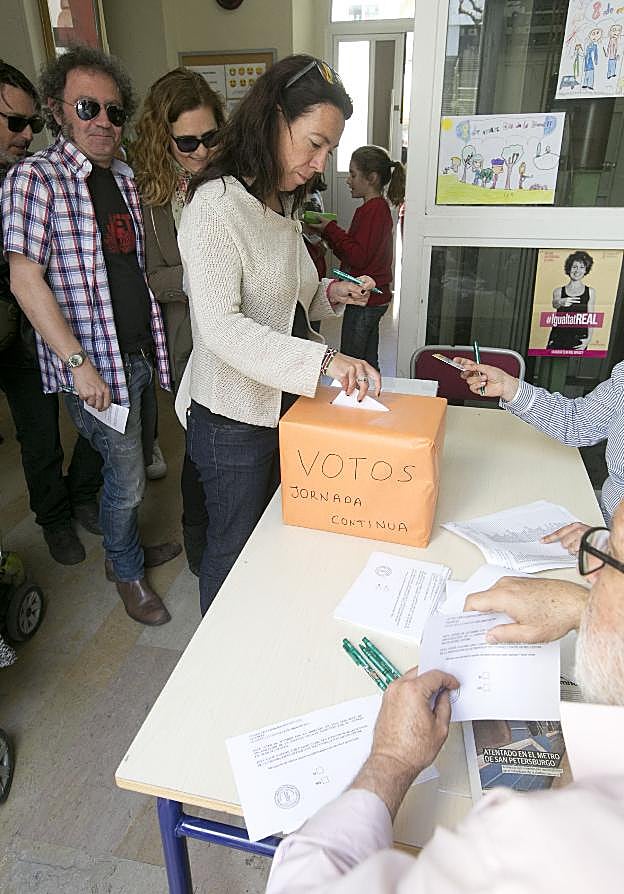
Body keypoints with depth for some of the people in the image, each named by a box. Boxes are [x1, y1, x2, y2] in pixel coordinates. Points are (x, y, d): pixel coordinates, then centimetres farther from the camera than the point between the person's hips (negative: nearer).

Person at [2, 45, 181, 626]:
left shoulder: (123, 178, 12)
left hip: (138, 353, 7)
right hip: (95, 365, -7)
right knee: (127, 478, 3)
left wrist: (153, 340, 14)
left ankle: (125, 549, 42)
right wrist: (80, 364, -20)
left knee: (126, 465, 20)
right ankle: (127, 572, 27)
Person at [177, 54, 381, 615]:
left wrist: (329, 296, -2)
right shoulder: (216, 204, -19)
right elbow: (221, 327, -30)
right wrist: (324, 360, -37)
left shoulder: (282, 204, 9)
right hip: (234, 420, -9)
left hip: (286, 404, 9)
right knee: (233, 548, 11)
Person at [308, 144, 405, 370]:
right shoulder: (379, 207, 15)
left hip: (365, 301, -10)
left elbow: (358, 256, -22)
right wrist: (329, 231, 4)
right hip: (375, 297, 10)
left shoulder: (372, 209, -16)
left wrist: (331, 230, -14)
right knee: (368, 363, 17)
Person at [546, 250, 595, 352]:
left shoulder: (590, 292, 10)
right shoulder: (559, 291, 10)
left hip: (579, 338, 0)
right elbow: (554, 304, -11)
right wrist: (561, 302, -36)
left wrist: (588, 338, -5)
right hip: (558, 336, 0)